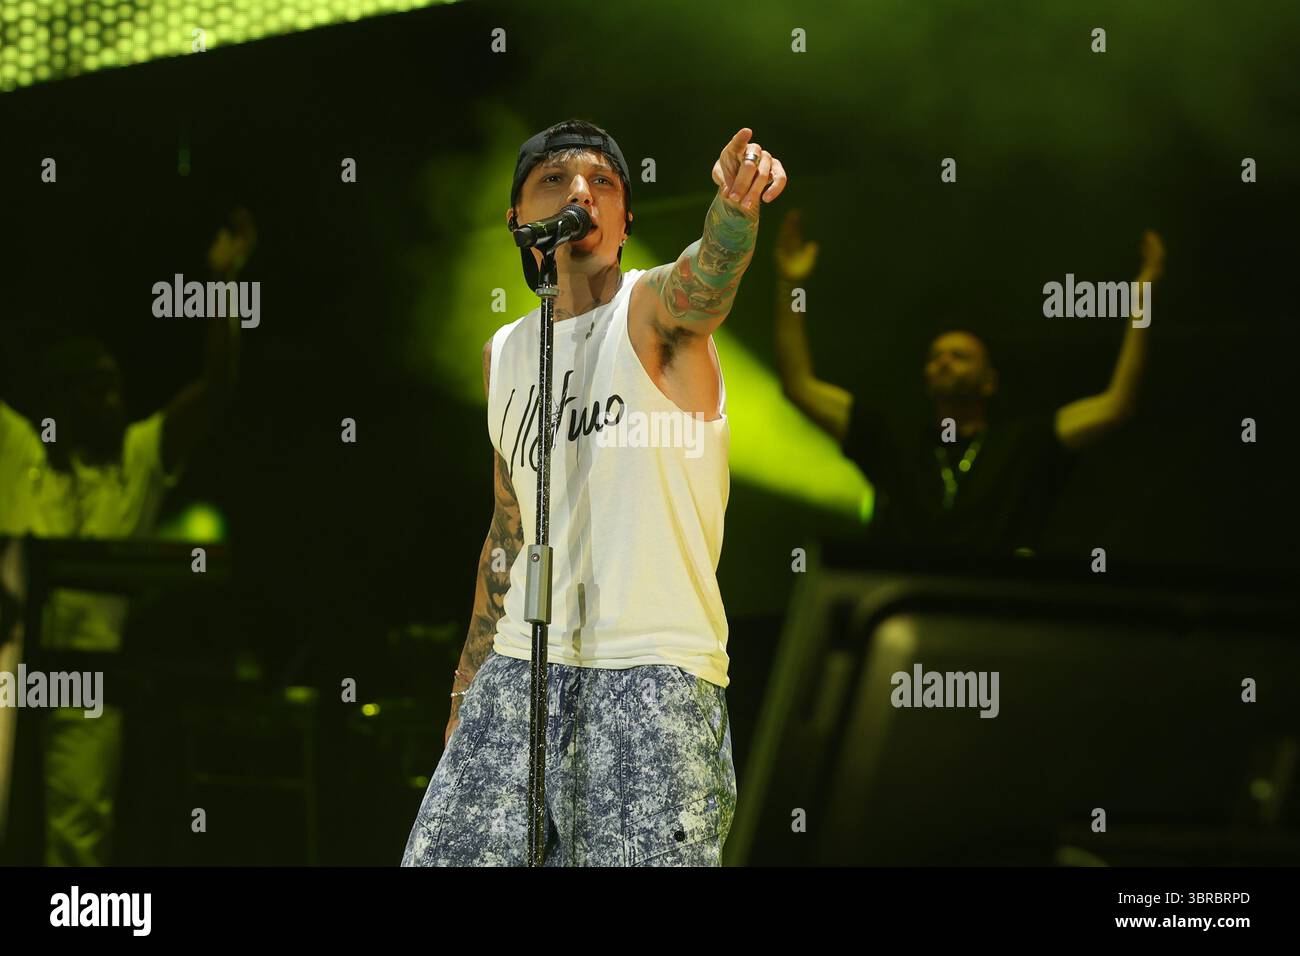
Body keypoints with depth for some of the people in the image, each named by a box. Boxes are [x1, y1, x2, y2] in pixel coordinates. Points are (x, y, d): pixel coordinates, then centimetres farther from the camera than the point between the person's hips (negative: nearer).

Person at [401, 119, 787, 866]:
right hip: (518, 674, 6)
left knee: (644, 856, -11)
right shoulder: (503, 354, 14)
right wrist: (467, 688, 21)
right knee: (445, 853, 2)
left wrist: (736, 205, -52)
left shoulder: (653, 308, -3)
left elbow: (708, 277, -29)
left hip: (651, 674, -6)